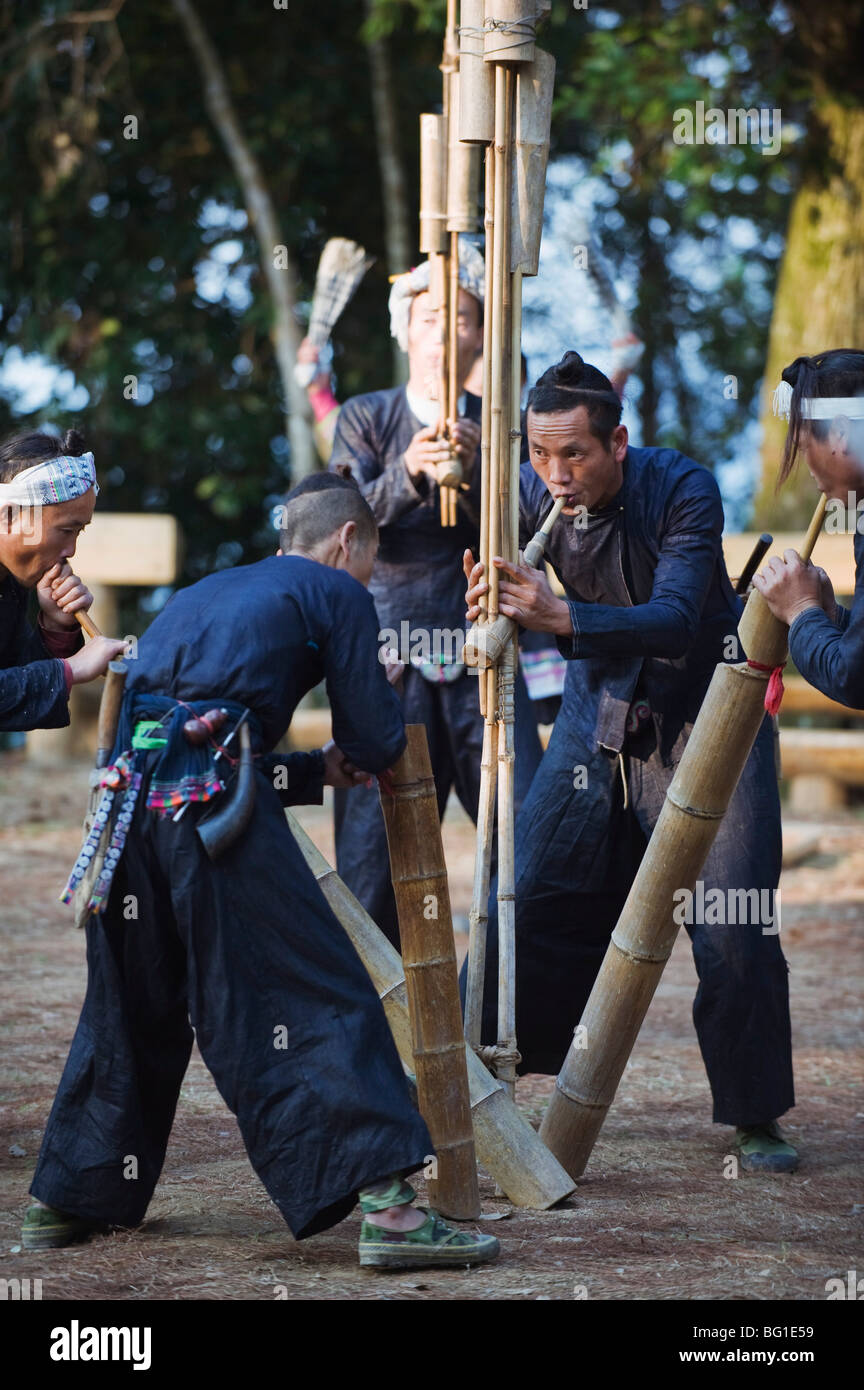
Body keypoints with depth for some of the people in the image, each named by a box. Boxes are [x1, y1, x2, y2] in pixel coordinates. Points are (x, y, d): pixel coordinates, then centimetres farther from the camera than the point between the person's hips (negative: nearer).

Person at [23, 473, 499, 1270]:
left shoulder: (199, 597, 31)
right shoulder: (336, 592, 12)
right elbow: (378, 745, 7)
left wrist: (319, 770, 28)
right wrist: (354, 752, 30)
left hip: (130, 798, 7)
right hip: (214, 812, -7)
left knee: (131, 1012, 21)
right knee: (319, 1001, -5)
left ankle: (66, 1200, 28)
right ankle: (385, 1202, -13)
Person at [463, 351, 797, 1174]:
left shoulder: (682, 490, -23)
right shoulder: (533, 496, -11)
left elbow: (675, 620, -35)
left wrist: (562, 618, -50)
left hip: (700, 722, -4)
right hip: (596, 722, 4)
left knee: (734, 931, -9)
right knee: (528, 905, 3)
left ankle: (754, 1119, 4)